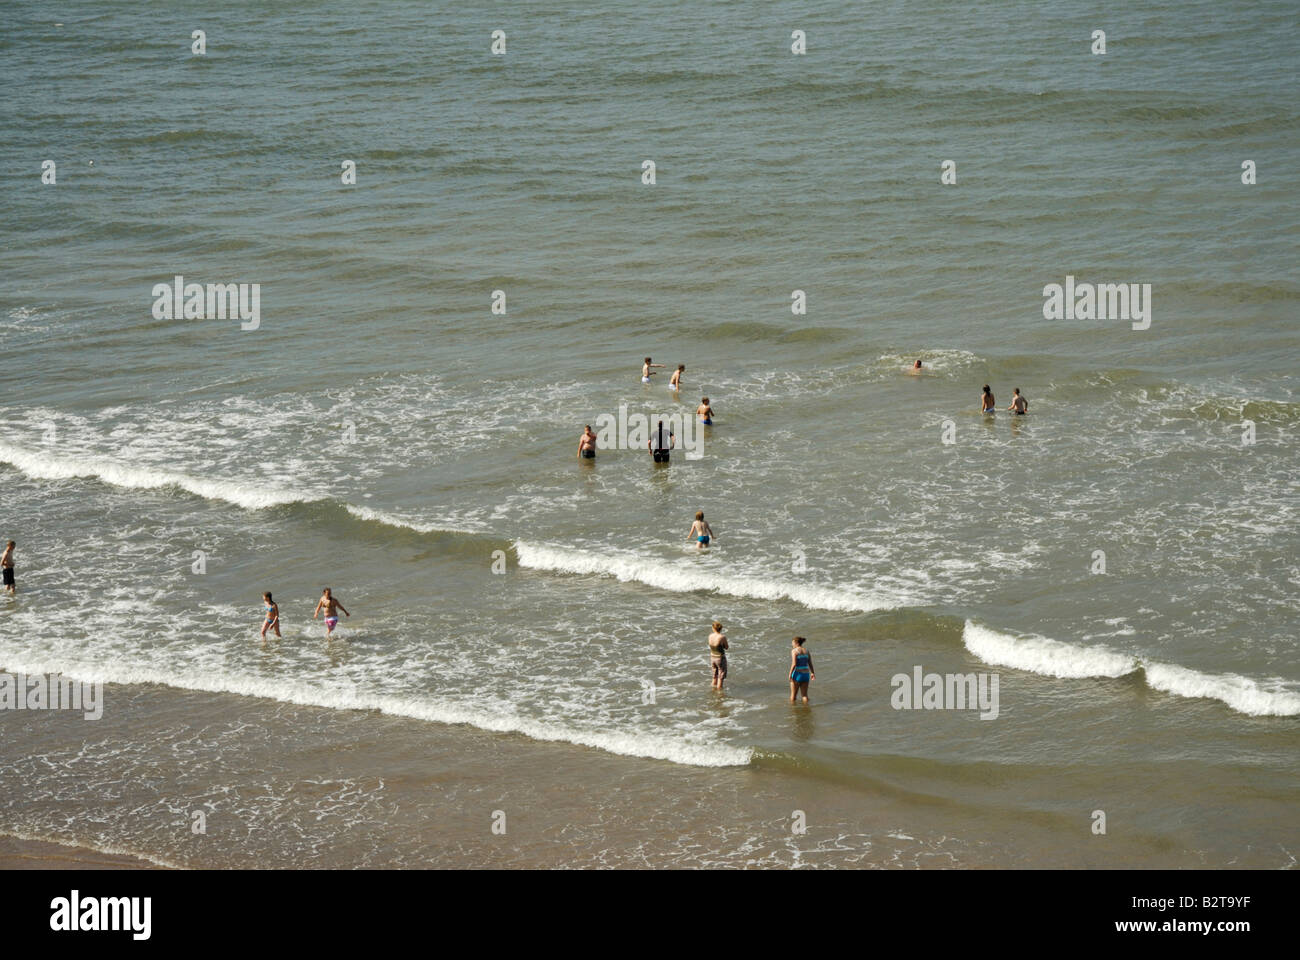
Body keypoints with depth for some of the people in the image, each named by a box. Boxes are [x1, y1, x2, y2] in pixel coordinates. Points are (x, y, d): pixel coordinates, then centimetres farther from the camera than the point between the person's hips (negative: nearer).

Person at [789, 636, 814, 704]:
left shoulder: (794, 651, -13)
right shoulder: (806, 650, 6)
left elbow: (794, 664, -21)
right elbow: (810, 663, 9)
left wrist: (790, 674, -14)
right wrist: (812, 673, 21)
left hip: (797, 674, -5)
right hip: (806, 674, 6)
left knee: (793, 694, 11)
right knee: (805, 695, 10)